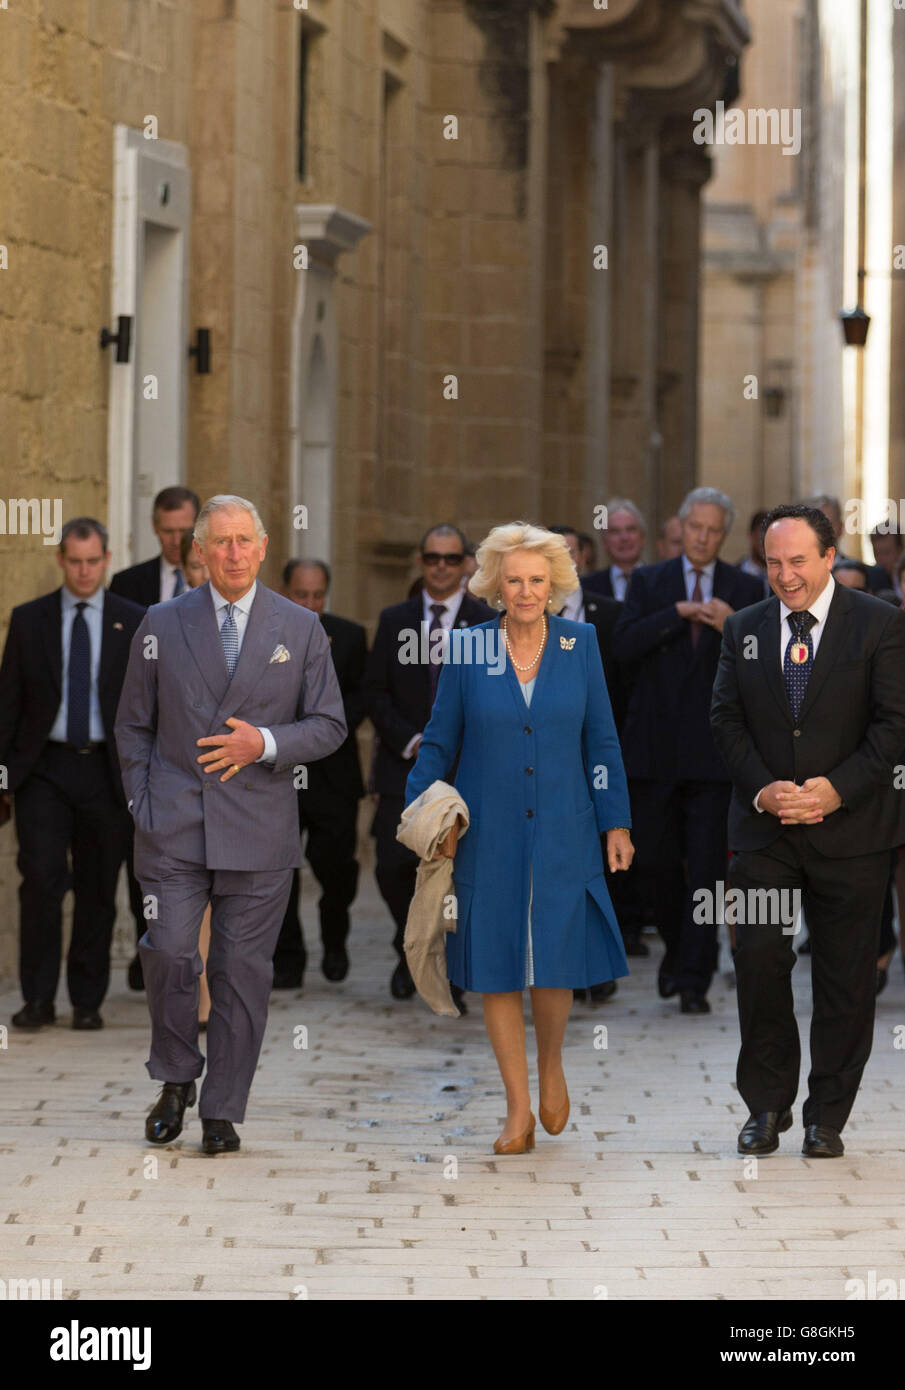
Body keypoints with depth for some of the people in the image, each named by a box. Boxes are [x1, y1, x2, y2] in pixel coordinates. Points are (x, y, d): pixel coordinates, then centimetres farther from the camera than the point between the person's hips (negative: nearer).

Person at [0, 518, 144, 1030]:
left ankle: (88, 1001, 14)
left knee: (98, 889, 4)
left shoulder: (133, 623, 5)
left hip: (106, 772, 1)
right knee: (43, 877, -13)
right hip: (44, 769, -1)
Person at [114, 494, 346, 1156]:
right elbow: (134, 725, 12)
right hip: (173, 825, 0)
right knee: (169, 952, -10)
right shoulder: (163, 624, 7)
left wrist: (264, 744, -12)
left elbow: (328, 725, 6)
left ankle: (223, 1112, 8)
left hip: (258, 827, 0)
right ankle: (176, 1081, 12)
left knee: (242, 968, 0)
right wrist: (142, 804, 2)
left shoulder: (301, 628, 6)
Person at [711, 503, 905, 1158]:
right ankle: (767, 1104, 10)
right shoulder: (744, 630, 9)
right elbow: (727, 719, 7)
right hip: (766, 829, 2)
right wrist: (762, 790, -9)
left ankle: (828, 1116, 13)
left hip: (850, 827, -2)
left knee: (845, 975, 3)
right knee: (759, 958, -5)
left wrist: (836, 789, -16)